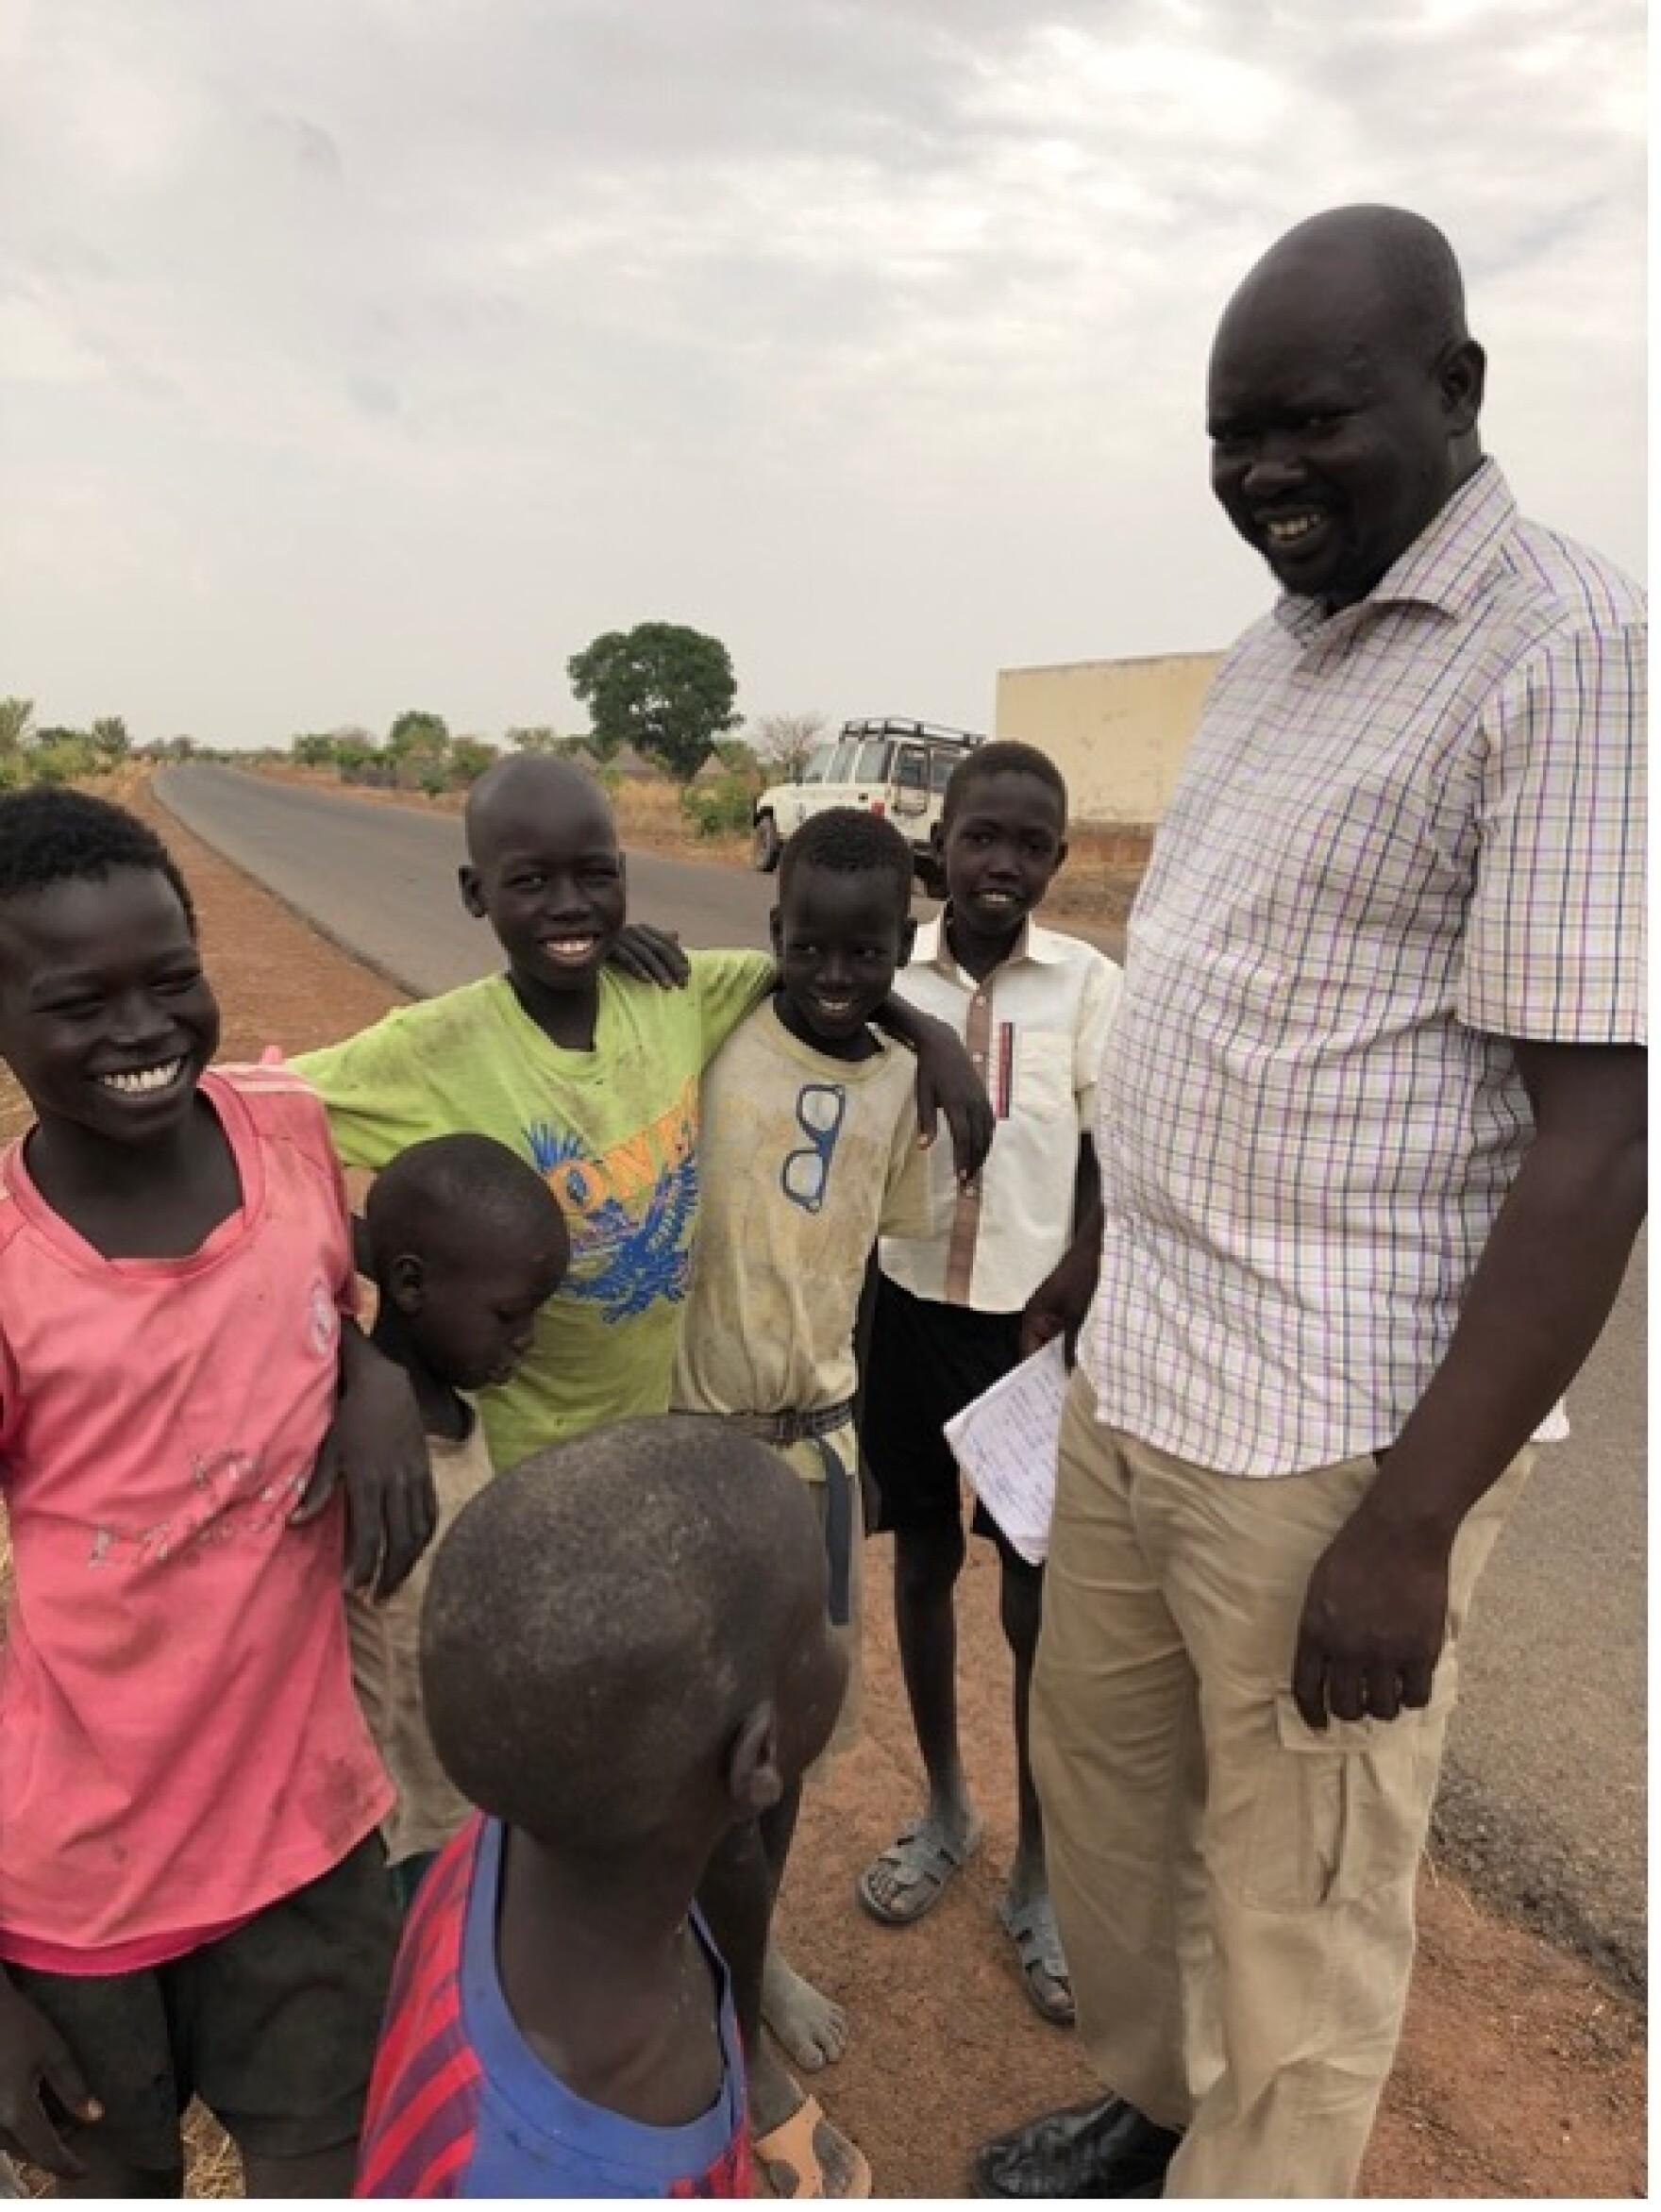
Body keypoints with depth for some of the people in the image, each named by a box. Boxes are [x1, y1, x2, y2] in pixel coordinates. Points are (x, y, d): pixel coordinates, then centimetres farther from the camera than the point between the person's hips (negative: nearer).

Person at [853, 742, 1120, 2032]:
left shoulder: (1091, 985, -9)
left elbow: (1105, 1178, -5)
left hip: (1035, 1322, -2)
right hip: (907, 1309, 2)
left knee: (1042, 1606, 7)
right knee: (924, 1563, 17)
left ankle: (1039, 1877, 29)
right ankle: (945, 1812, 42)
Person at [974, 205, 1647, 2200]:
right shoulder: (1272, 652, 11)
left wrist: (1409, 1521, -19)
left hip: (1333, 1430, -8)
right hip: (1134, 1376, 9)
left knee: (1297, 1898, 13)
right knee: (1097, 1773, 24)